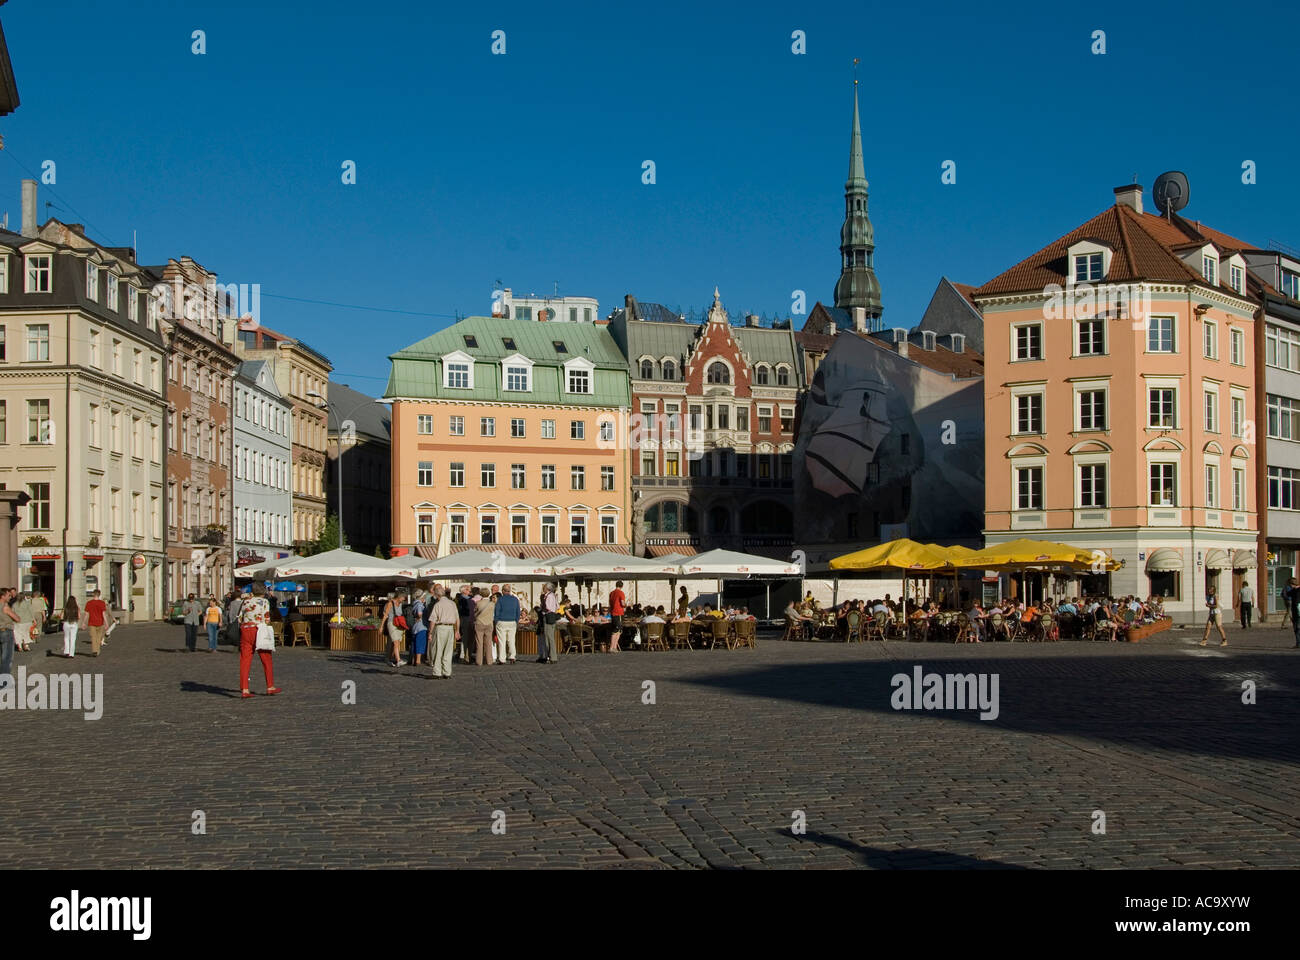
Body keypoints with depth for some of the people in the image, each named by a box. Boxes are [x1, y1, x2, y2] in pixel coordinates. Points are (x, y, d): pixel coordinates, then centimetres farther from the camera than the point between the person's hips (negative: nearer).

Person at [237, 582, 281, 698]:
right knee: (266, 660, 9)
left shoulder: (245, 602, 15)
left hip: (245, 631, 4)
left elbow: (240, 619, 12)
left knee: (245, 660, 3)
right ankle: (270, 687, 15)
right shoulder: (264, 601, 1)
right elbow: (266, 619, -6)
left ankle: (244, 689, -2)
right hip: (259, 631, -4)